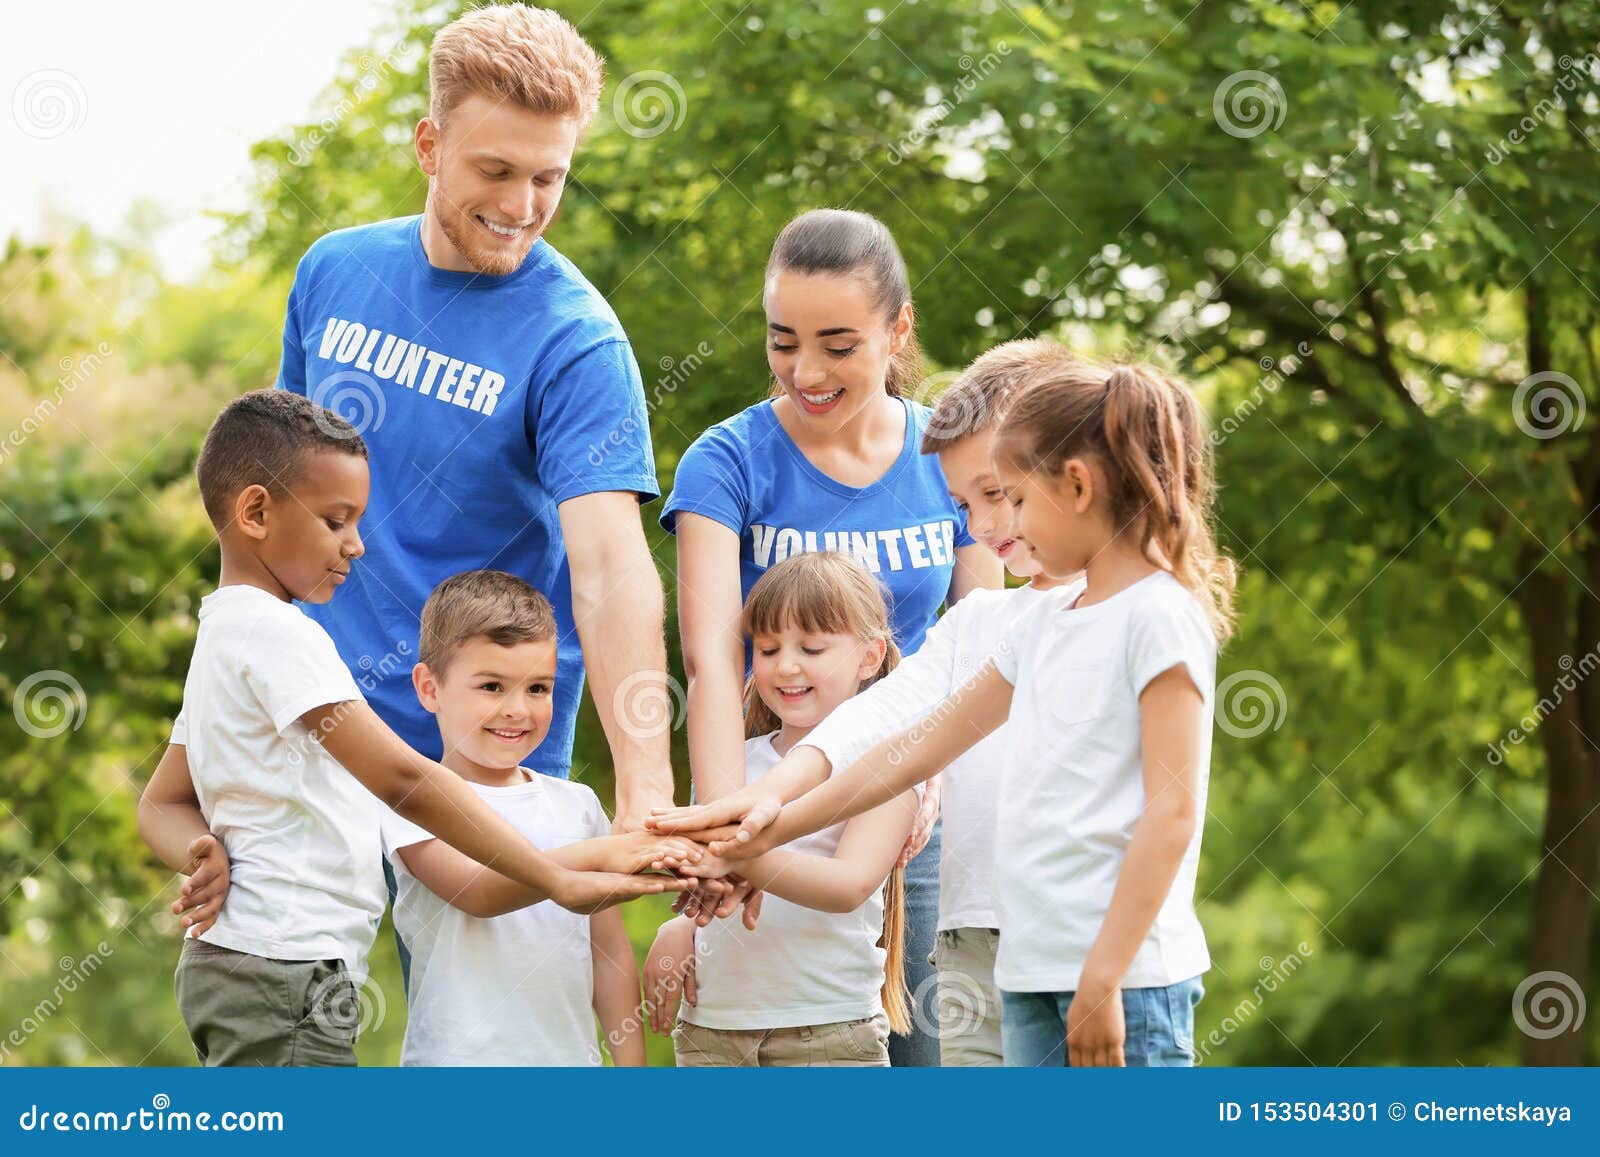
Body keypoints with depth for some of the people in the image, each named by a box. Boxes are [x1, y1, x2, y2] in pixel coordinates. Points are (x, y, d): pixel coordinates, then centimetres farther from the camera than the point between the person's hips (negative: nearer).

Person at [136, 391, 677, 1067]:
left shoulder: (225, 632, 18)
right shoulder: (275, 631, -14)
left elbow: (163, 805, 19)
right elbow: (399, 776, -22)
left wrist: (206, 857, -5)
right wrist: (557, 882, -22)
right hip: (284, 970, -11)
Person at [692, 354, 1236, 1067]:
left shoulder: (1158, 615, -8)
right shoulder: (1043, 624, 17)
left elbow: (1172, 810, -14)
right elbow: (919, 749, 23)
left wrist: (1103, 978, -18)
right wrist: (775, 828, 21)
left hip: (1125, 973, -8)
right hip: (1032, 967, 8)